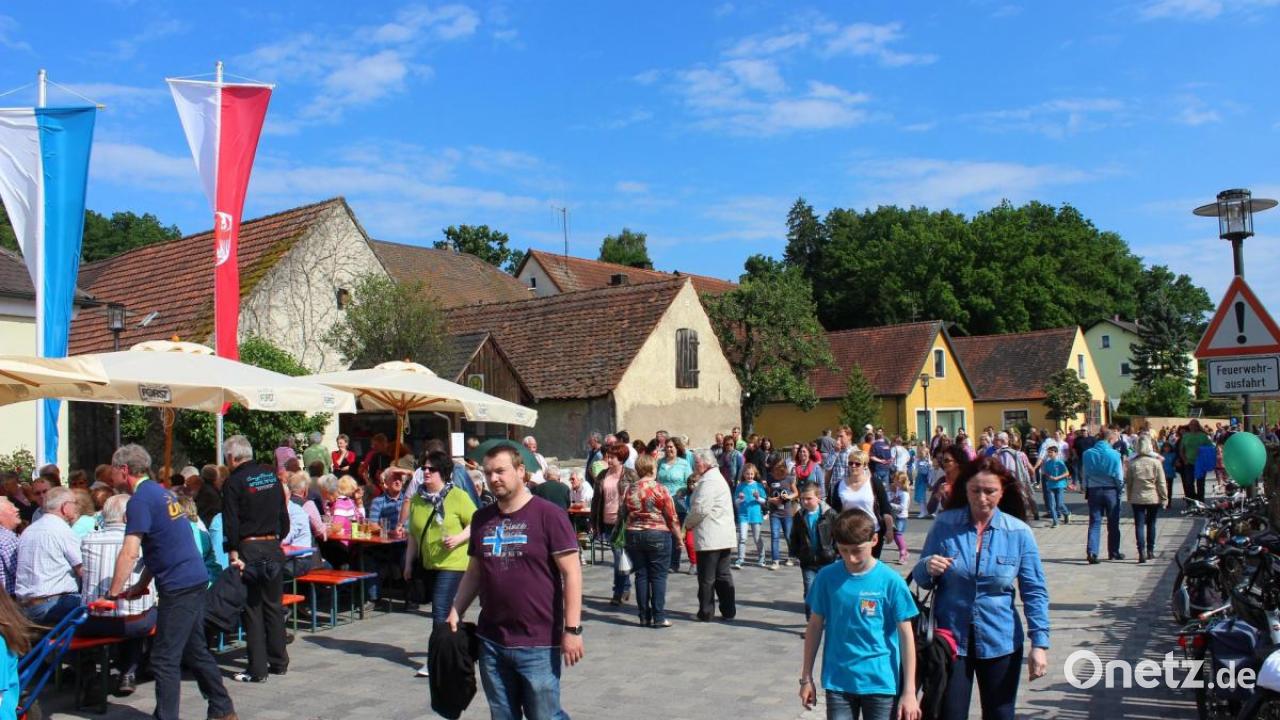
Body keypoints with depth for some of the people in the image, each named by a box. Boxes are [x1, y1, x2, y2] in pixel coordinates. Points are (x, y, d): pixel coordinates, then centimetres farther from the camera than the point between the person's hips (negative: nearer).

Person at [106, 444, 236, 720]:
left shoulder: (140, 500, -12)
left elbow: (130, 553, -18)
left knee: (164, 659, -4)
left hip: (179, 586, -9)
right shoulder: (161, 492, 16)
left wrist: (113, 593, -12)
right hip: (195, 579, 9)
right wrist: (141, 585, 19)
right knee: (195, 651, 17)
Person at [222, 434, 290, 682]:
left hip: (249, 549, -5)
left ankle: (257, 669, 4)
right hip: (274, 546, 5)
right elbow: (284, 515, 12)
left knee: (252, 609, 1)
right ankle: (279, 662, 20)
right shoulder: (272, 476, 9)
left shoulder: (234, 482, -9)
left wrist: (233, 554, -14)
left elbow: (231, 523, -15)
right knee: (274, 605, 13)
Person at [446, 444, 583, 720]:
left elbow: (571, 573, -11)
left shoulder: (548, 514, -9)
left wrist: (572, 629, -15)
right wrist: (455, 612, 8)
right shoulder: (481, 518, 8)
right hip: (491, 641, 6)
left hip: (538, 644, -5)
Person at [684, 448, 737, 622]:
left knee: (707, 578, 0)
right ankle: (729, 610, 15)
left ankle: (706, 612, 6)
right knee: (723, 575, 13)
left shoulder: (708, 481, -15)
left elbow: (701, 509, -20)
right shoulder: (718, 478, 18)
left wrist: (688, 523, -5)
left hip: (710, 538, -10)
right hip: (724, 537, 10)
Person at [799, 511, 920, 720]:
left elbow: (906, 636, -5)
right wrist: (806, 678, 8)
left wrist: (909, 691, -5)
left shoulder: (890, 581, -10)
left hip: (880, 682, -1)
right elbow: (815, 626, 5)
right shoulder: (827, 577, -4)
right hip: (838, 682, 1)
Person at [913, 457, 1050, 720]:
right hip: (950, 639, -1)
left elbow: (1034, 592, 0)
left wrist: (1040, 643, -7)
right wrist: (928, 569, -20)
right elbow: (920, 580, 3)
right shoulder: (944, 524, -4)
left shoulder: (1019, 532, -5)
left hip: (1000, 642, 1)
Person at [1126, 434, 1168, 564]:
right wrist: (1164, 497, 3)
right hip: (1154, 498, 0)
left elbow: (1128, 482, 2)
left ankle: (1142, 552, -11)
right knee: (1151, 524, 15)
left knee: (1139, 525, 0)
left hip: (1137, 498, 0)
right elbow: (1161, 482, -5)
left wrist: (1129, 497, 11)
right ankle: (1150, 550, 22)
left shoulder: (1132, 463, -4)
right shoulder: (1156, 461, -7)